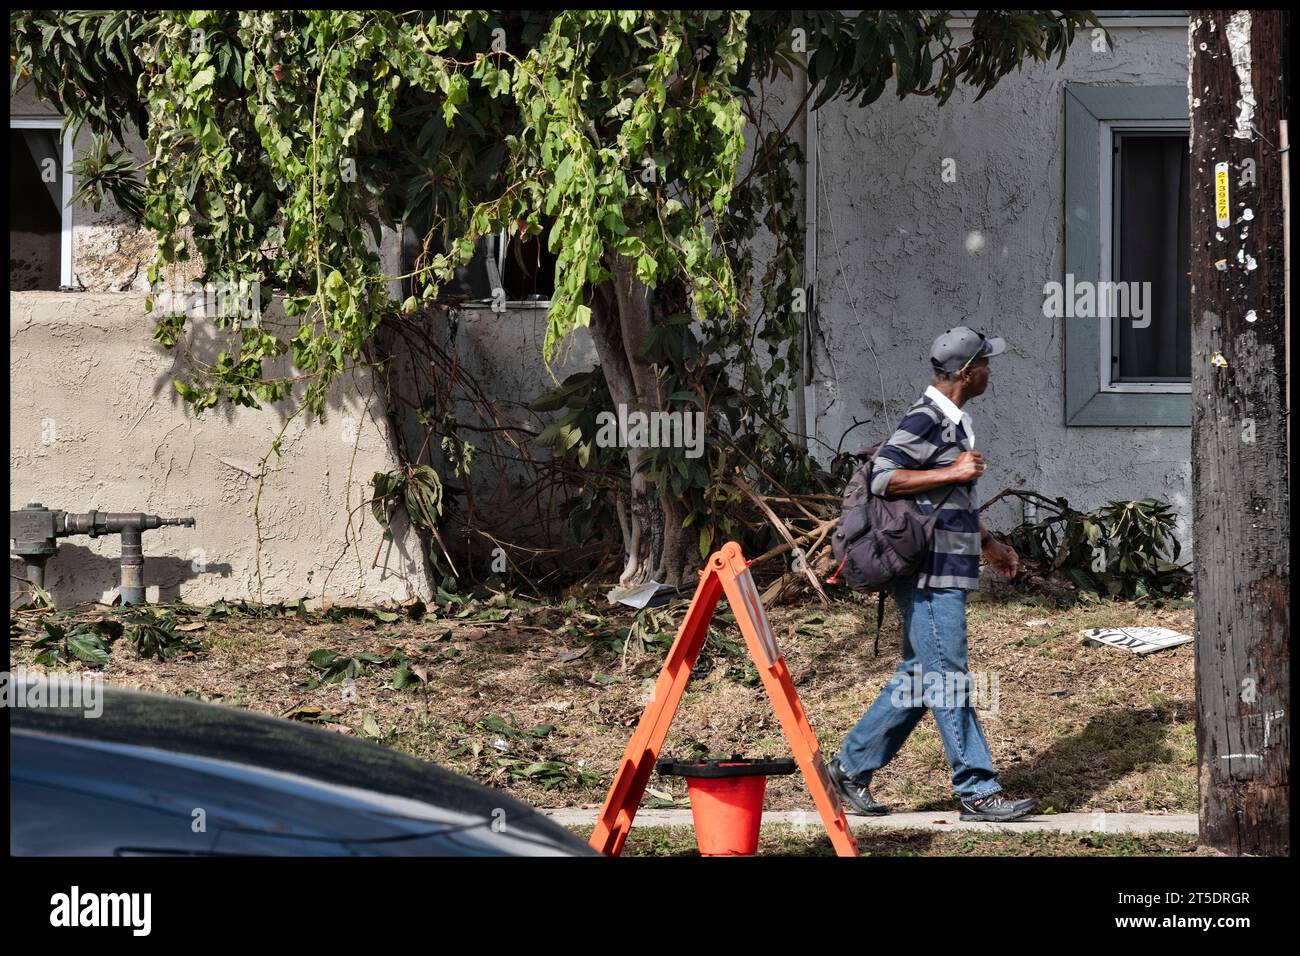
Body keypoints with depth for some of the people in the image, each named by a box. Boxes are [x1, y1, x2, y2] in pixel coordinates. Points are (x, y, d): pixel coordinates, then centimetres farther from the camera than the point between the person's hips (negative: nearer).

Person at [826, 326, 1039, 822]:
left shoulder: (953, 422, 18)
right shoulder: (924, 420, -14)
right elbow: (882, 478, -24)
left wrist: (988, 544, 27)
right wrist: (954, 472, -23)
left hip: (945, 573, 10)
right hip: (930, 577, -10)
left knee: (917, 679, 13)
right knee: (948, 680, -5)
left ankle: (851, 767, 20)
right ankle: (977, 791, -3)